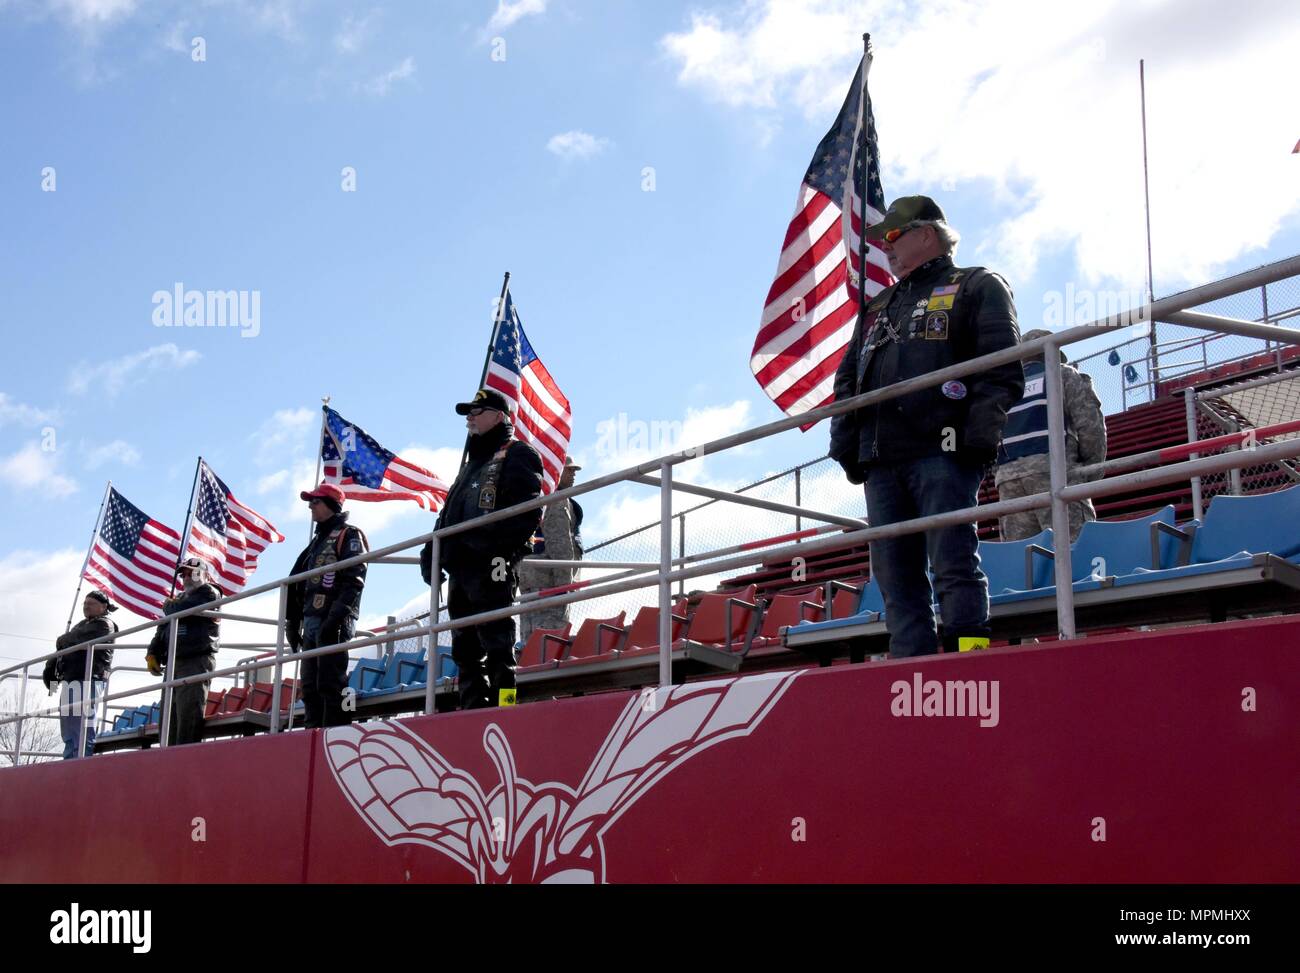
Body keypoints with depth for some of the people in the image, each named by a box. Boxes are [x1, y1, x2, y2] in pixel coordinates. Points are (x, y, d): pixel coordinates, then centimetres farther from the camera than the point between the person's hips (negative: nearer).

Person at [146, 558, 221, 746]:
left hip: (196, 662, -9)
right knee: (169, 719, 5)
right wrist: (153, 653, 10)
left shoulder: (208, 592, 3)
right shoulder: (181, 598, 29)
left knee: (188, 716, -18)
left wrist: (169, 606, 8)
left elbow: (182, 611, -14)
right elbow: (162, 629, 25)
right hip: (173, 664, 9)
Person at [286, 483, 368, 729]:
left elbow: (354, 580, -13)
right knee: (310, 687, 5)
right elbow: (298, 584, 27)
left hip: (333, 622, -9)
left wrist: (336, 616, -22)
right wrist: (293, 621, 19)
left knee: (330, 684, -14)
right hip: (311, 622, 9)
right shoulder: (317, 541, 27)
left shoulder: (349, 535, 1)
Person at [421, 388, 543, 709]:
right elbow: (448, 514, 29)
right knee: (465, 649, 8)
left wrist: (491, 542, -24)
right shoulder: (473, 462, 30)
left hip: (490, 565, -9)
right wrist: (431, 551, 16)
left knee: (496, 645, -12)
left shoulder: (517, 454, 1)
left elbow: (528, 510, -14)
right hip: (460, 568, 9)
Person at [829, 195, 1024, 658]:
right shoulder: (877, 306, 30)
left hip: (942, 451, -6)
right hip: (881, 461, 7)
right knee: (896, 576, 2)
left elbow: (1002, 369, -3)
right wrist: (846, 444, 11)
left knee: (953, 566, -12)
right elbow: (847, 378, 26)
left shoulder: (977, 287, 10)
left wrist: (979, 436, -14)